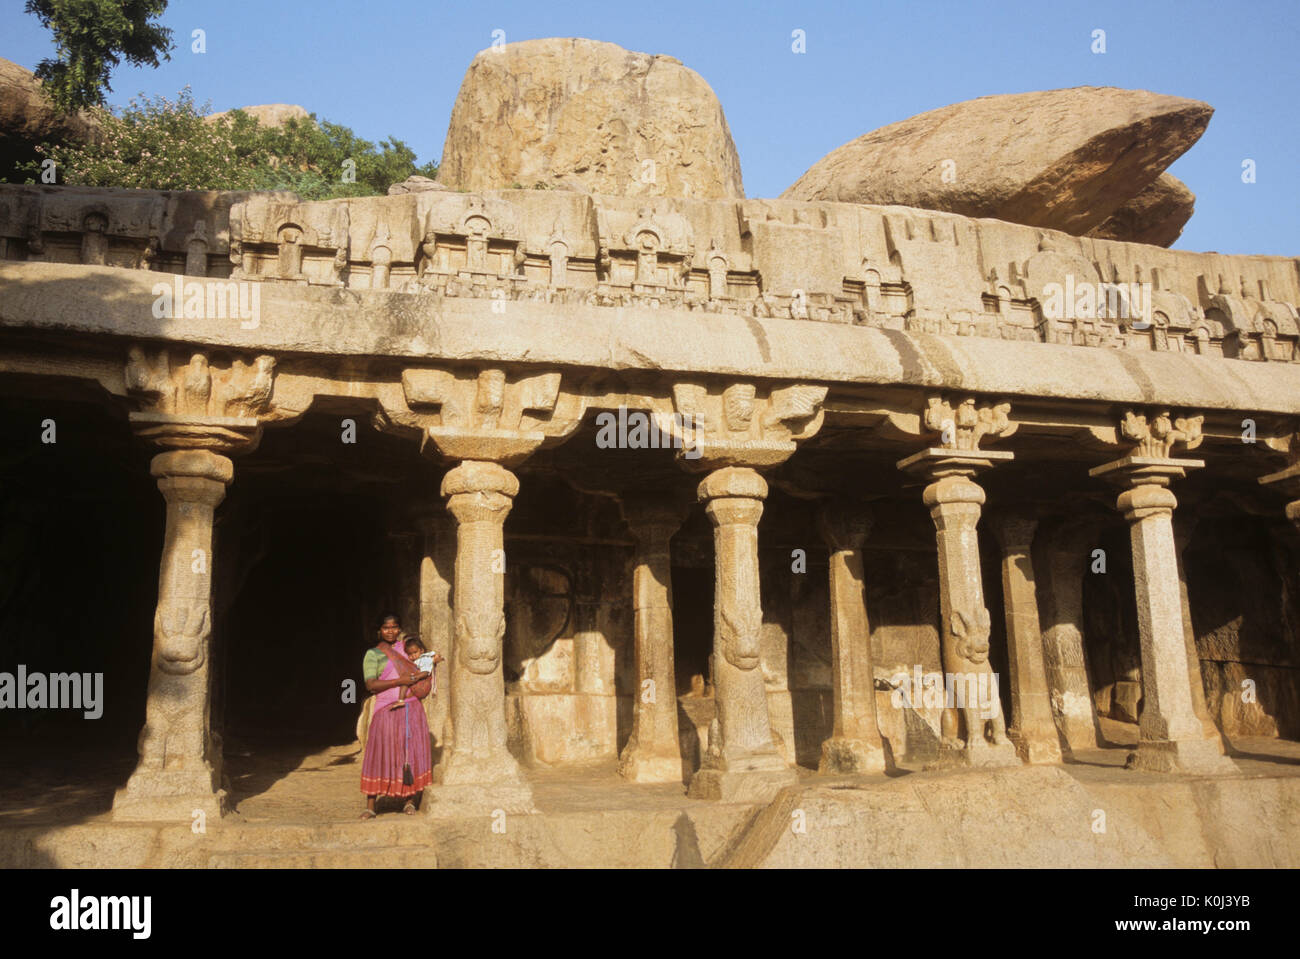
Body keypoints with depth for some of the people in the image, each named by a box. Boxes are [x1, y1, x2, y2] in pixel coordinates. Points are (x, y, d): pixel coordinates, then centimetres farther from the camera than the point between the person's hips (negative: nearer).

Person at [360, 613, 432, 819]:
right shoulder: (373, 654, 3)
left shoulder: (406, 648, 17)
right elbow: (370, 684, -9)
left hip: (411, 709, 4)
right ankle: (370, 806, 1)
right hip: (387, 710, -3)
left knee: (412, 753, 2)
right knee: (379, 755, -4)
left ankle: (410, 802, 11)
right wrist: (399, 681, -16)